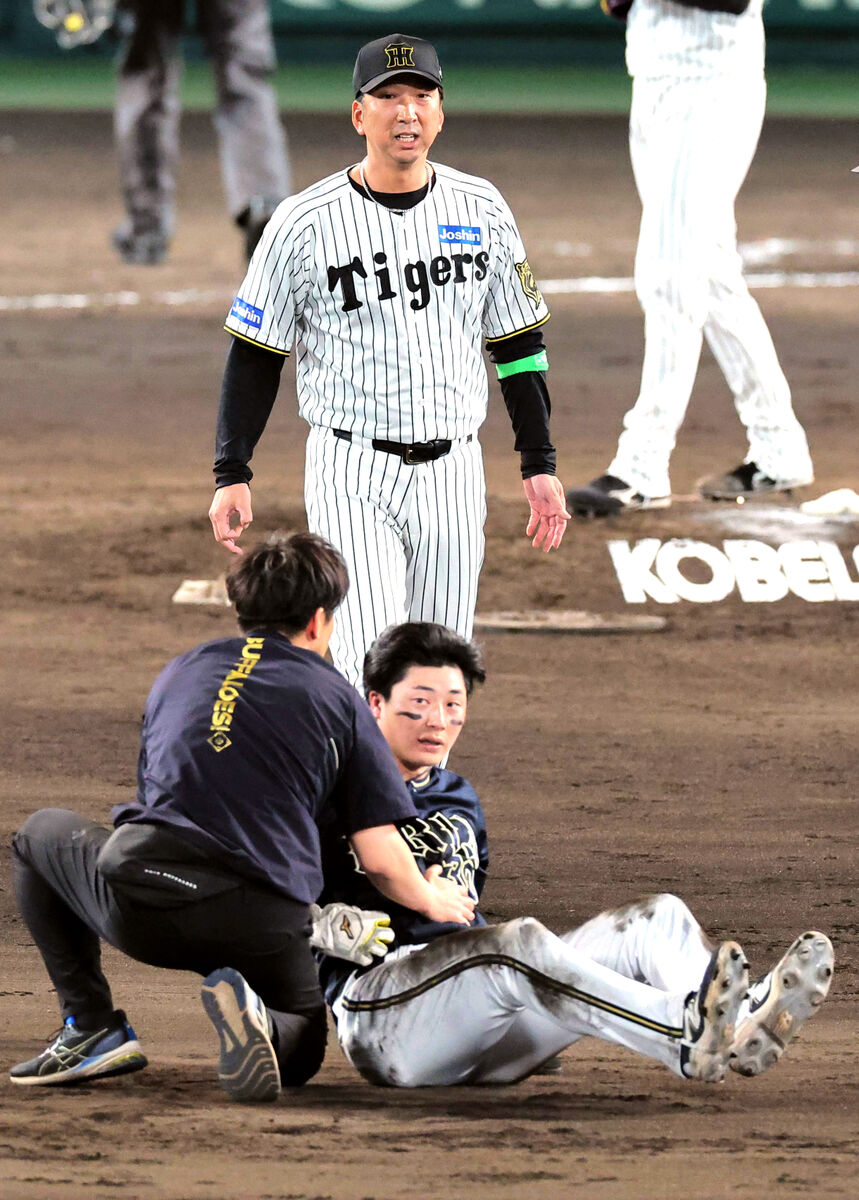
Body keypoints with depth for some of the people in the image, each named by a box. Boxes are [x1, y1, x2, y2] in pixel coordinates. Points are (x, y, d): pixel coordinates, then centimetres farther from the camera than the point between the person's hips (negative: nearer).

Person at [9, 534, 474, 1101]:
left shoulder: (179, 672, 23)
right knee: (300, 1051, 26)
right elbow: (381, 860, 6)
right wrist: (434, 901, 29)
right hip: (260, 924, -1)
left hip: (136, 904, 1)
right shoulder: (336, 698, 13)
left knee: (41, 834, 32)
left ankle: (93, 1026, 17)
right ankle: (257, 1021, -13)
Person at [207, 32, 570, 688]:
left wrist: (540, 465, 7)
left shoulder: (482, 210, 5)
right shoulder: (305, 223, -5)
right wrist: (231, 477, -4)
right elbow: (255, 358, 0)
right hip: (352, 478, -4)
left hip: (453, 477, 4)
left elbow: (520, 344, 11)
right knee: (370, 675, -14)